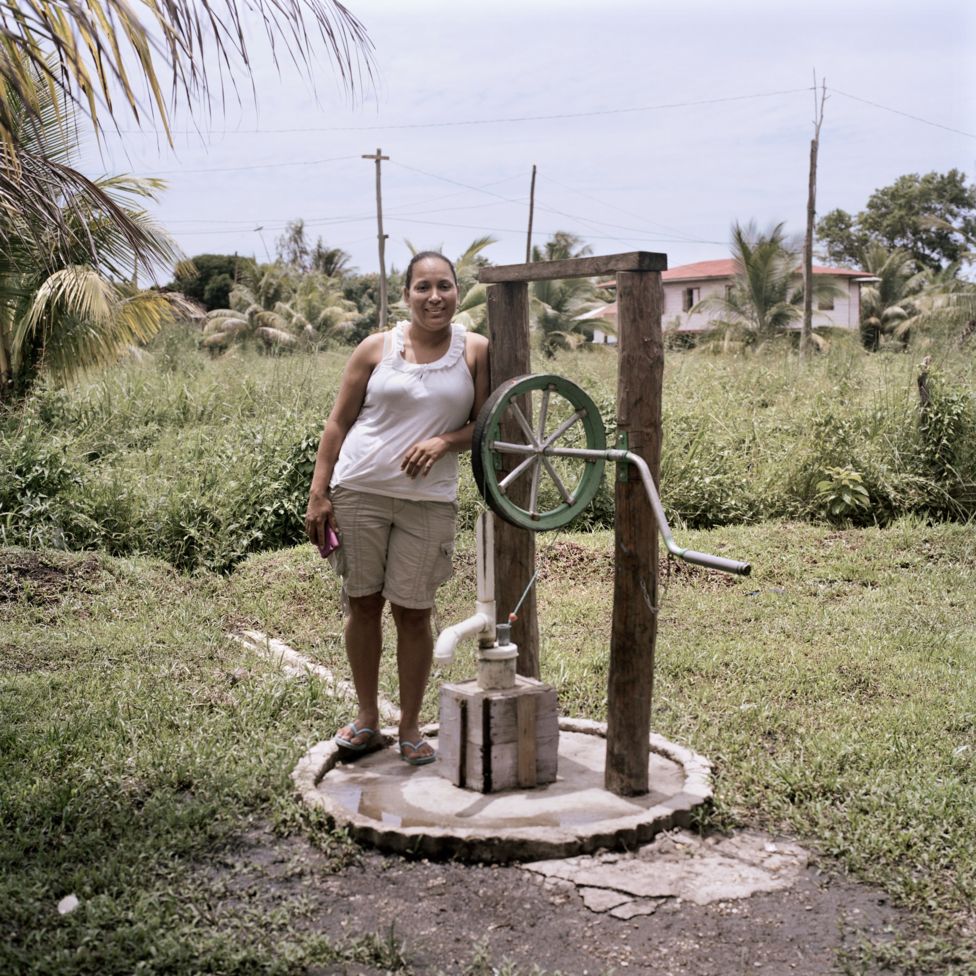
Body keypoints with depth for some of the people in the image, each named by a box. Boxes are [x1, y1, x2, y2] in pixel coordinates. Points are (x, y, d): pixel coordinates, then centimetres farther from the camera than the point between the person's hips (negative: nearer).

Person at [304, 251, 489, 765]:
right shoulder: (376, 348, 4)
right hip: (358, 492, 1)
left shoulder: (475, 351, 3)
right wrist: (318, 494, -1)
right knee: (362, 604, 9)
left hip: (429, 501, -1)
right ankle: (367, 718, 26)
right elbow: (338, 423, 5)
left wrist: (444, 440, -15)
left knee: (413, 612, 4)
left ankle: (410, 725, 21)